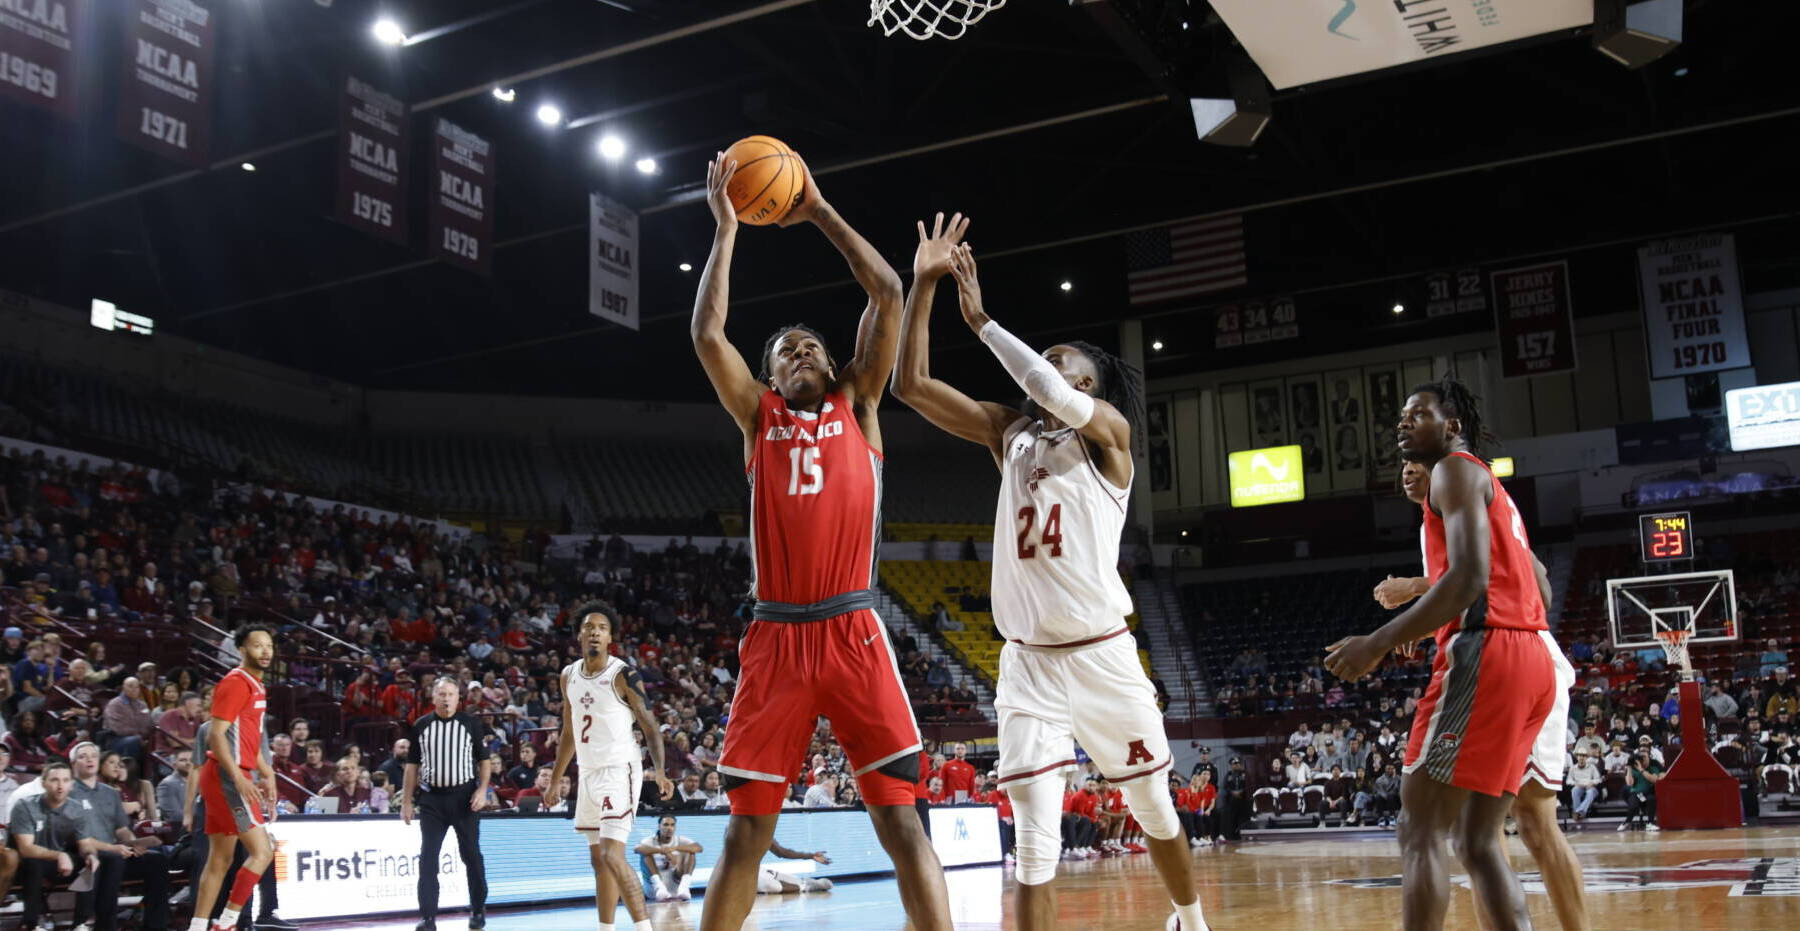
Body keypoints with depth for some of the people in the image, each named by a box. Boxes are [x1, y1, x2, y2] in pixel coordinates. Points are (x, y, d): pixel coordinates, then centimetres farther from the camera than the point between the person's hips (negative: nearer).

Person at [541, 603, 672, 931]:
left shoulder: (624, 675, -10)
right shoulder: (569, 675, 10)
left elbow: (649, 725, -12)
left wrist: (659, 770, -25)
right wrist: (556, 780, 19)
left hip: (619, 769, -7)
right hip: (588, 772, 7)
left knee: (613, 857, -17)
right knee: (598, 860, 12)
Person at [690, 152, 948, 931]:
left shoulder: (856, 405, 14)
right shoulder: (758, 415, 15)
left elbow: (887, 294, 8)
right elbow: (707, 334, 3)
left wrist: (818, 211, 12)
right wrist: (726, 228, 6)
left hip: (852, 632, -1)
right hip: (775, 637, 1)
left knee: (900, 818, -5)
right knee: (746, 831, 4)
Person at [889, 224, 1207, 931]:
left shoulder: (1108, 428, -2)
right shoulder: (1009, 433, 10)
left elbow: (1055, 398, -25)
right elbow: (911, 384, 3)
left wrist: (981, 321, -16)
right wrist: (924, 285, -3)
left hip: (1102, 654, -2)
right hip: (1026, 660, 3)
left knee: (1152, 807, 15)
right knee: (1034, 836, -7)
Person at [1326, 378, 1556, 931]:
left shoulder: (1456, 469, 0)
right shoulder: (1488, 485, 29)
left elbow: (1469, 578, -16)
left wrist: (1379, 643, -17)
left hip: (1486, 656, -10)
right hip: (1530, 658, 10)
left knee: (1419, 830, -10)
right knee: (1479, 840, 11)